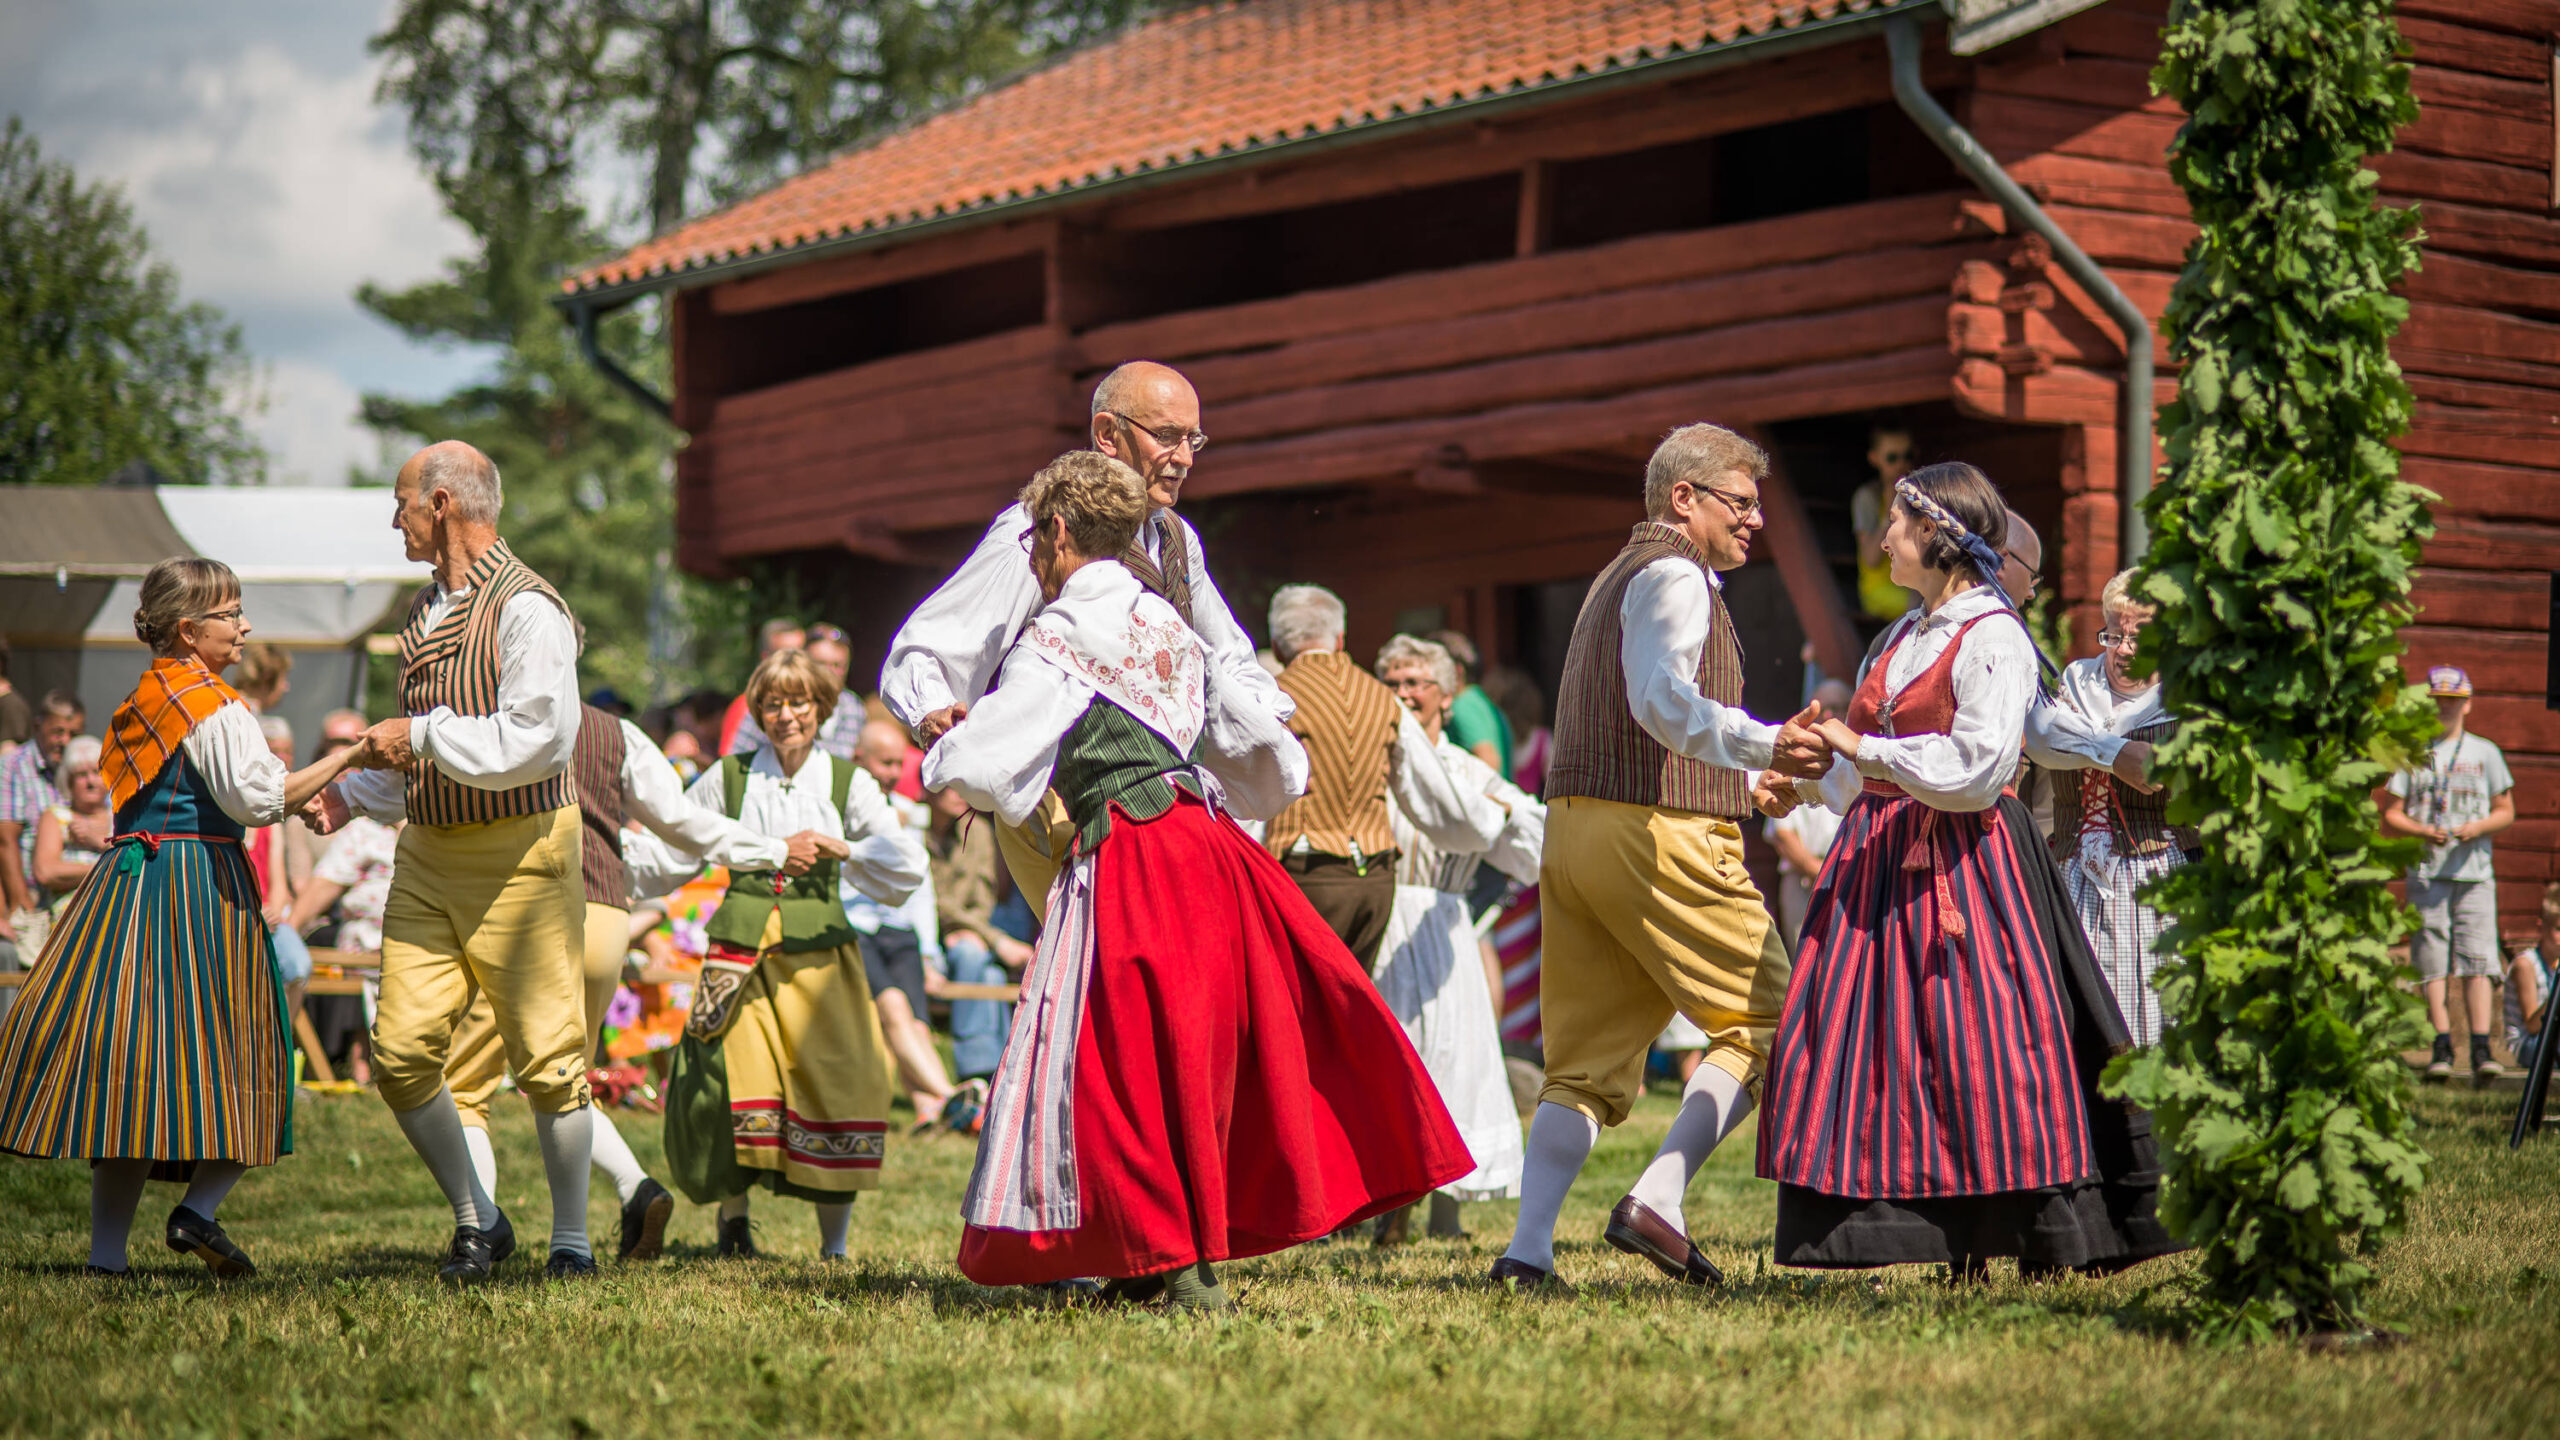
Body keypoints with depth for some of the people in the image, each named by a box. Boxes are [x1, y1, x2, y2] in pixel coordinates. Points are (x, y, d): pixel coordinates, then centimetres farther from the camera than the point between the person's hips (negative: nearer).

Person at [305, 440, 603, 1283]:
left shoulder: (526, 608, -12)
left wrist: (426, 735, -15)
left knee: (545, 1055, -1)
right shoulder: (429, 608, 16)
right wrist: (356, 795, 13)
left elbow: (538, 739, -21)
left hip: (520, 851, -8)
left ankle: (571, 1239, 11)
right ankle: (475, 1221, 14)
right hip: (429, 851, 8)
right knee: (402, 1051, -1)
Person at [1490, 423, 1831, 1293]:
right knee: (1764, 1018, 0)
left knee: (1587, 1056, 7)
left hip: (1576, 829, 9)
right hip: (1657, 834, -9)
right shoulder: (1672, 574, -6)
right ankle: (1657, 1201, -11)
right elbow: (1662, 699, -23)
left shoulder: (1619, 577, 26)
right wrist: (1762, 745, -35)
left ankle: (1528, 1249, -4)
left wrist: (1748, 781, 37)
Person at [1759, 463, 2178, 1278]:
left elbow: (1977, 769, -19)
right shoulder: (1905, 636, 18)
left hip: (1959, 865, -8)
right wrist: (1804, 783, 8)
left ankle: (2036, 1249, -2)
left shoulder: (1993, 639, -8)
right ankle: (1959, 1257, 5)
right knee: (1846, 1045, 1)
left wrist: (1864, 748, -17)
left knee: (1977, 1047, -10)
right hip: (1881, 859, 8)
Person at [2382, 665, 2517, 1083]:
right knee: (2431, 962, -4)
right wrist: (2424, 832, -11)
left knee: (2477, 961, -9)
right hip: (2426, 871, 0)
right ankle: (2441, 1048, -2)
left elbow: (2506, 811, 13)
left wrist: (2478, 828, -8)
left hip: (2475, 871, 0)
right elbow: (2390, 816, 8)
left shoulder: (2485, 752, 13)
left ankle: (2481, 1049, -13)